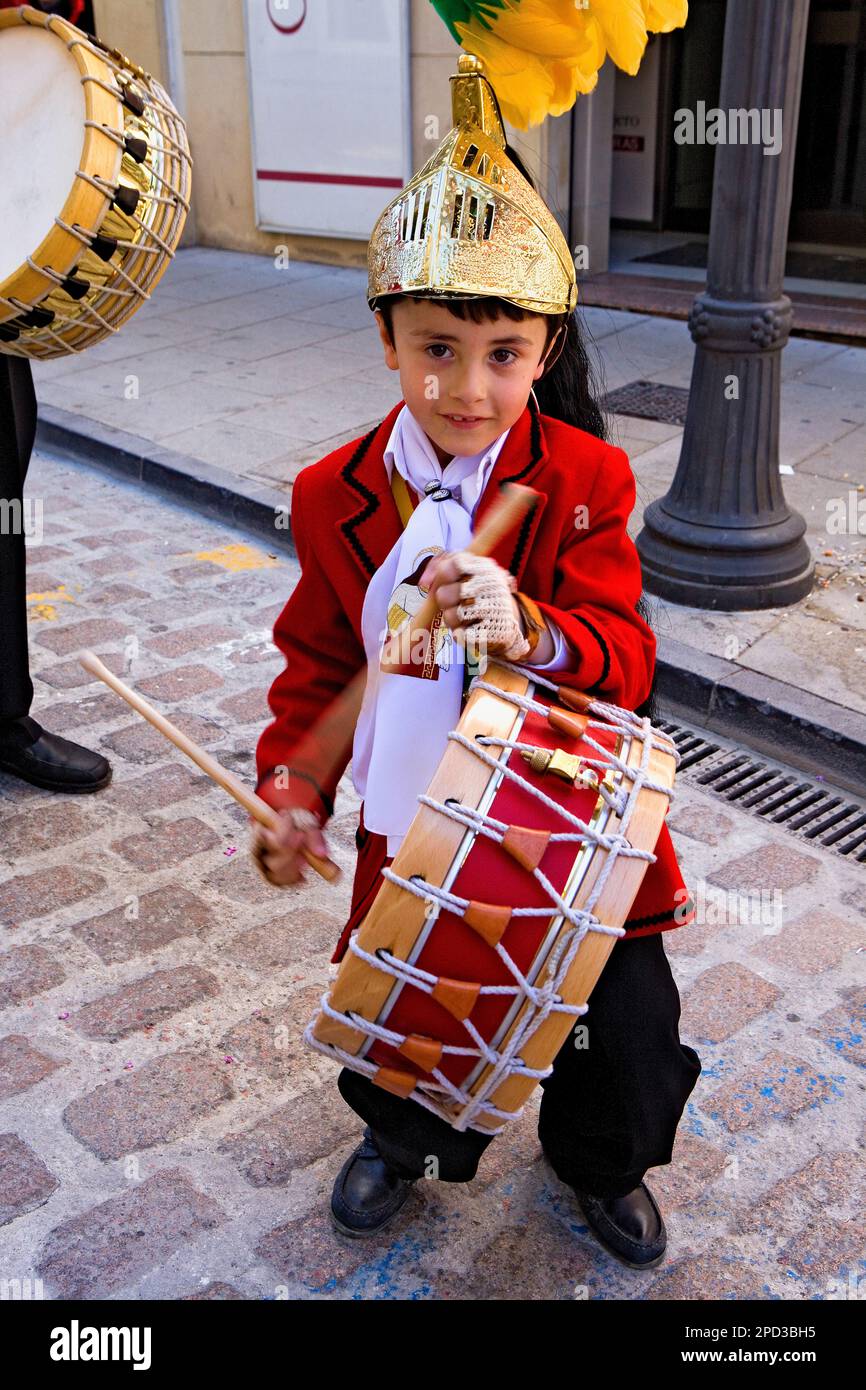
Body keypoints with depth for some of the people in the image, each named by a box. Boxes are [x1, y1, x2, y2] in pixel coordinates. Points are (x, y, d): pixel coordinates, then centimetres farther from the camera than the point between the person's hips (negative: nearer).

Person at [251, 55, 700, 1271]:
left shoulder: (584, 480, -11)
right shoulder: (334, 497, -4)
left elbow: (626, 663, -18)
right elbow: (319, 665, 6)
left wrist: (528, 629, -39)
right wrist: (294, 792, -8)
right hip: (412, 840, 2)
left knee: (635, 1037, 5)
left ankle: (599, 1159, 43)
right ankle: (407, 1136, 48)